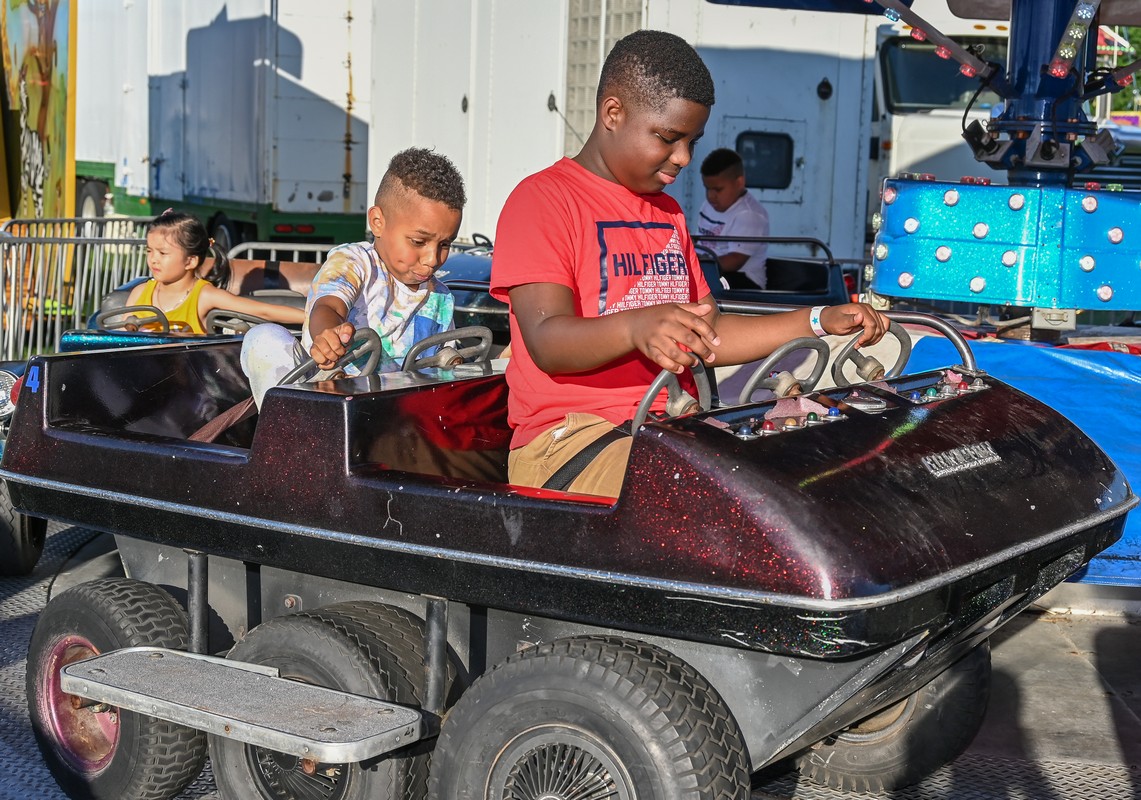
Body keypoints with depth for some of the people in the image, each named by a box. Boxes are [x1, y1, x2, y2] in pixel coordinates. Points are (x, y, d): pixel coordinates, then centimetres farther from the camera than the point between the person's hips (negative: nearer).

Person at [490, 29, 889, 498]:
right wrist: (636, 327, -37)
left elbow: (707, 334, 25)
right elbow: (547, 342, -16)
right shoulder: (543, 199, -3)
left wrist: (820, 321, 14)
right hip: (570, 437, -8)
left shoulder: (667, 212, 24)